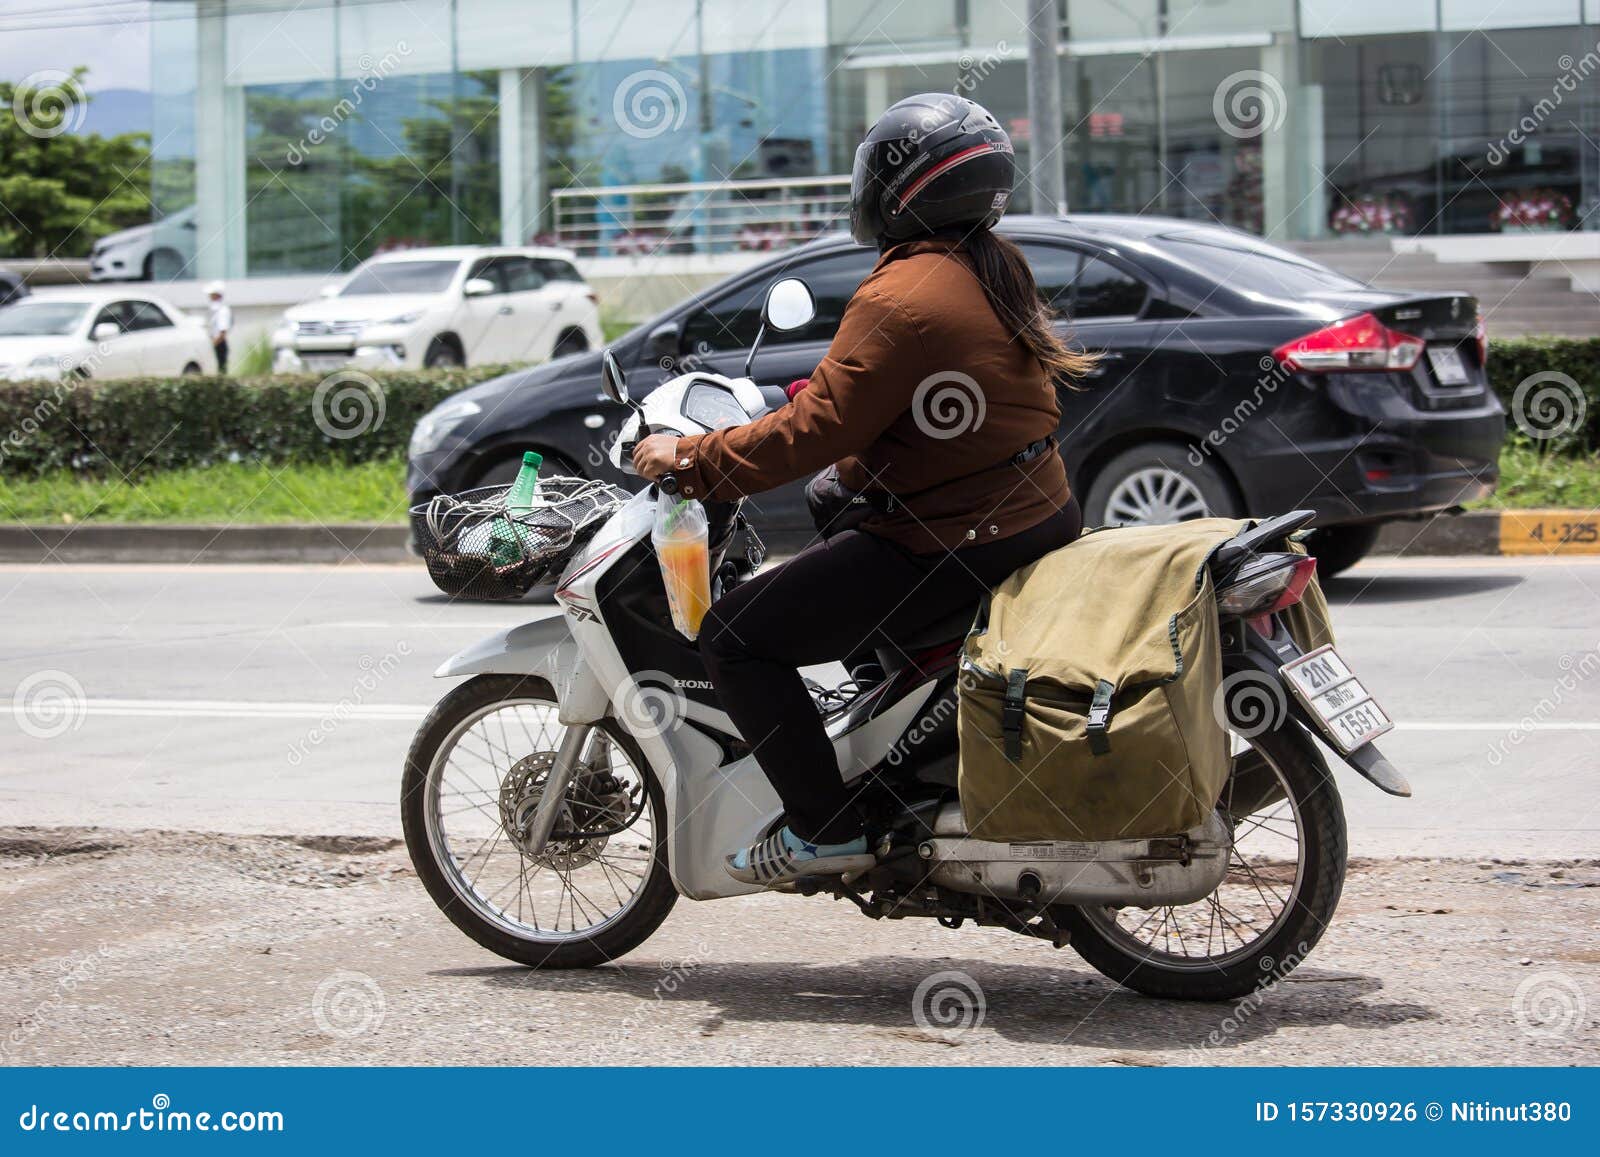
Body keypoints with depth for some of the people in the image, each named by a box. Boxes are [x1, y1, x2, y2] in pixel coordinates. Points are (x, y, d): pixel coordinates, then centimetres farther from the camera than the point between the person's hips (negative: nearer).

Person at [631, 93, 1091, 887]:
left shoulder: (901, 299, -19)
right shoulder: (996, 270, 10)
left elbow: (815, 430, -20)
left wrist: (692, 461, -10)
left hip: (949, 544, -10)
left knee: (733, 638, -6)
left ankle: (826, 828, -5)